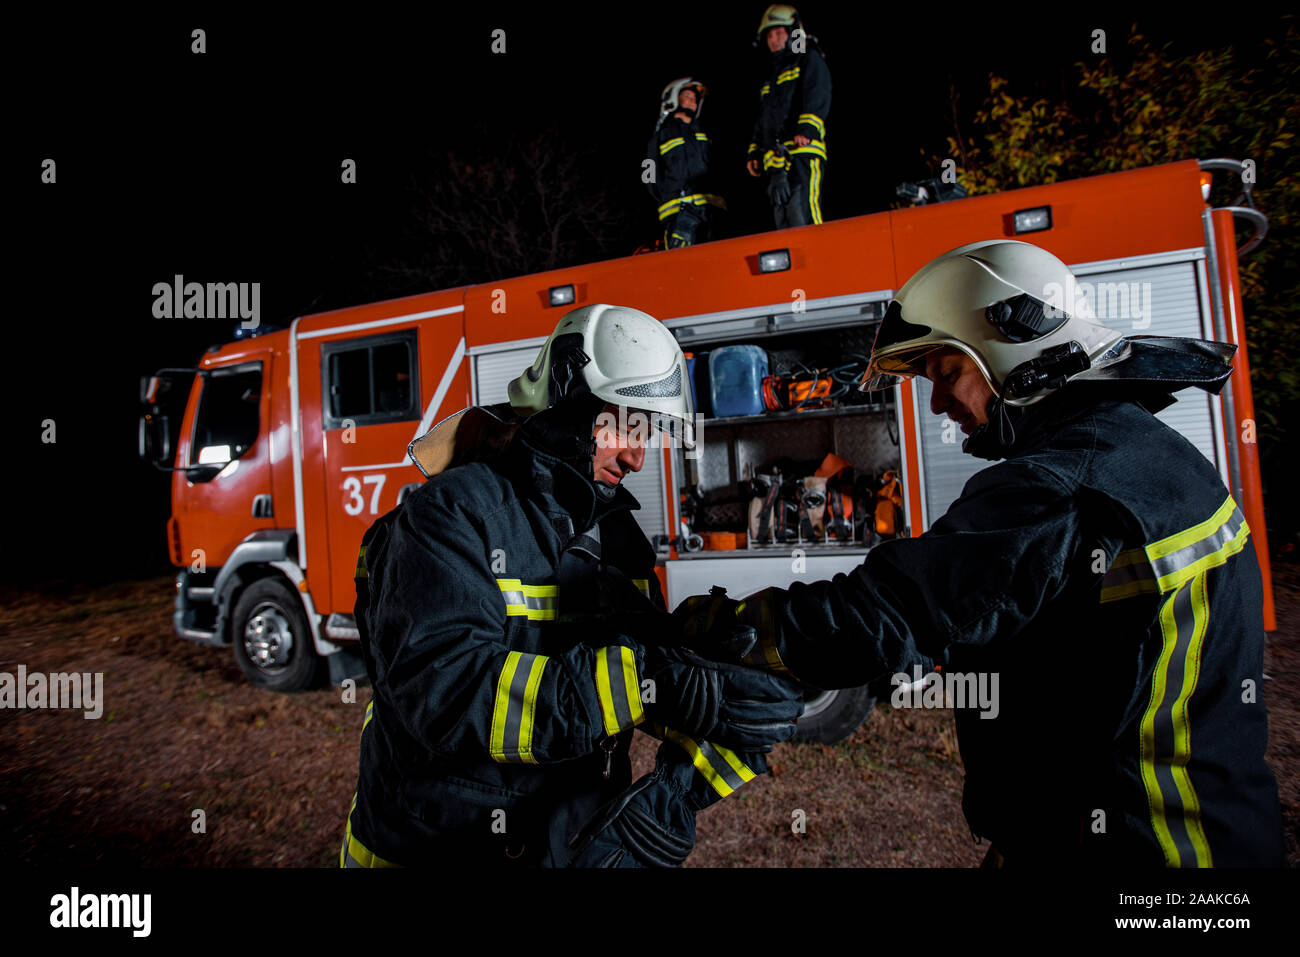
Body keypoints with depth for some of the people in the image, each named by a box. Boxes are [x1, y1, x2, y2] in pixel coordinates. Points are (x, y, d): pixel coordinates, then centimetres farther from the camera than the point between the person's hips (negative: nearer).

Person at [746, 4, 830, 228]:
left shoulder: (810, 60, 13)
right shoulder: (773, 76, 33)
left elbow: (818, 97, -5)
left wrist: (808, 129, -22)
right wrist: (754, 151, 18)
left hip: (804, 152, -7)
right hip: (775, 160, 7)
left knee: (803, 217, -22)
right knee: (783, 222, -1)